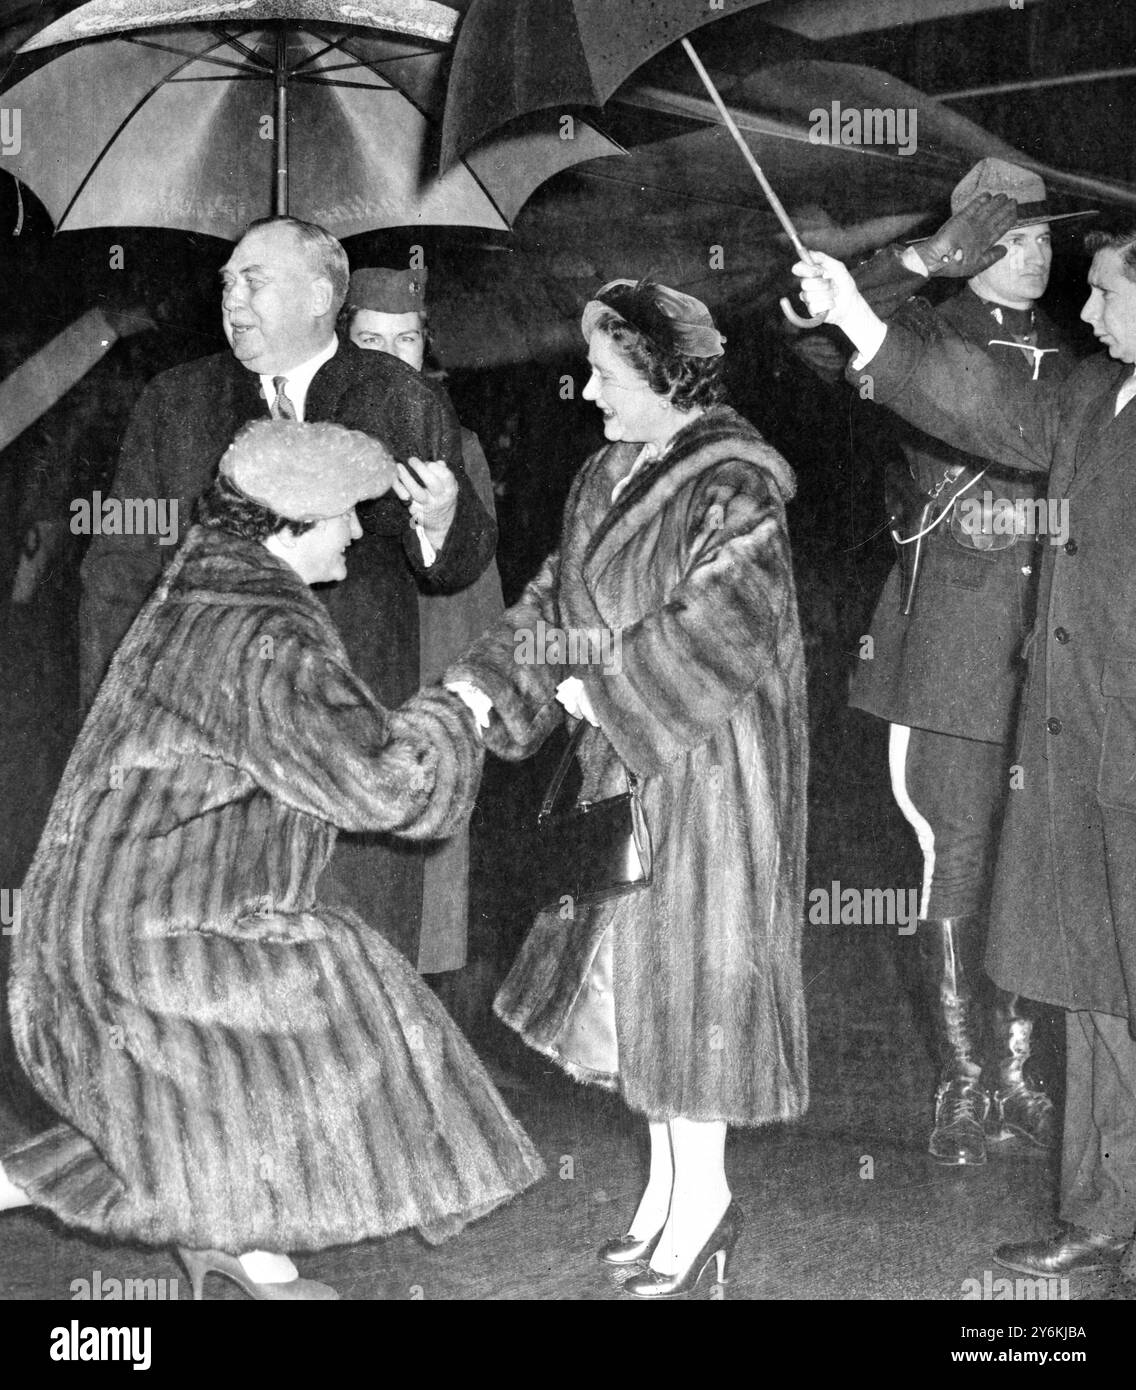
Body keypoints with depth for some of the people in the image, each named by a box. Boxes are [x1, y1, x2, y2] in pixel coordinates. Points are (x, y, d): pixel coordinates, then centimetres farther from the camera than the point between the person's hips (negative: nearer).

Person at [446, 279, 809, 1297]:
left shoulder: (730, 490, -18)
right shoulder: (611, 477, 8)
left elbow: (727, 624, -26)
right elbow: (558, 598, 9)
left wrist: (606, 688, -20)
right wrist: (483, 683, -3)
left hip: (705, 770, -8)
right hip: (627, 767, 8)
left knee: (685, 974, 1)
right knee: (635, 968, 13)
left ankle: (702, 1198, 16)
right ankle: (672, 1184, 26)